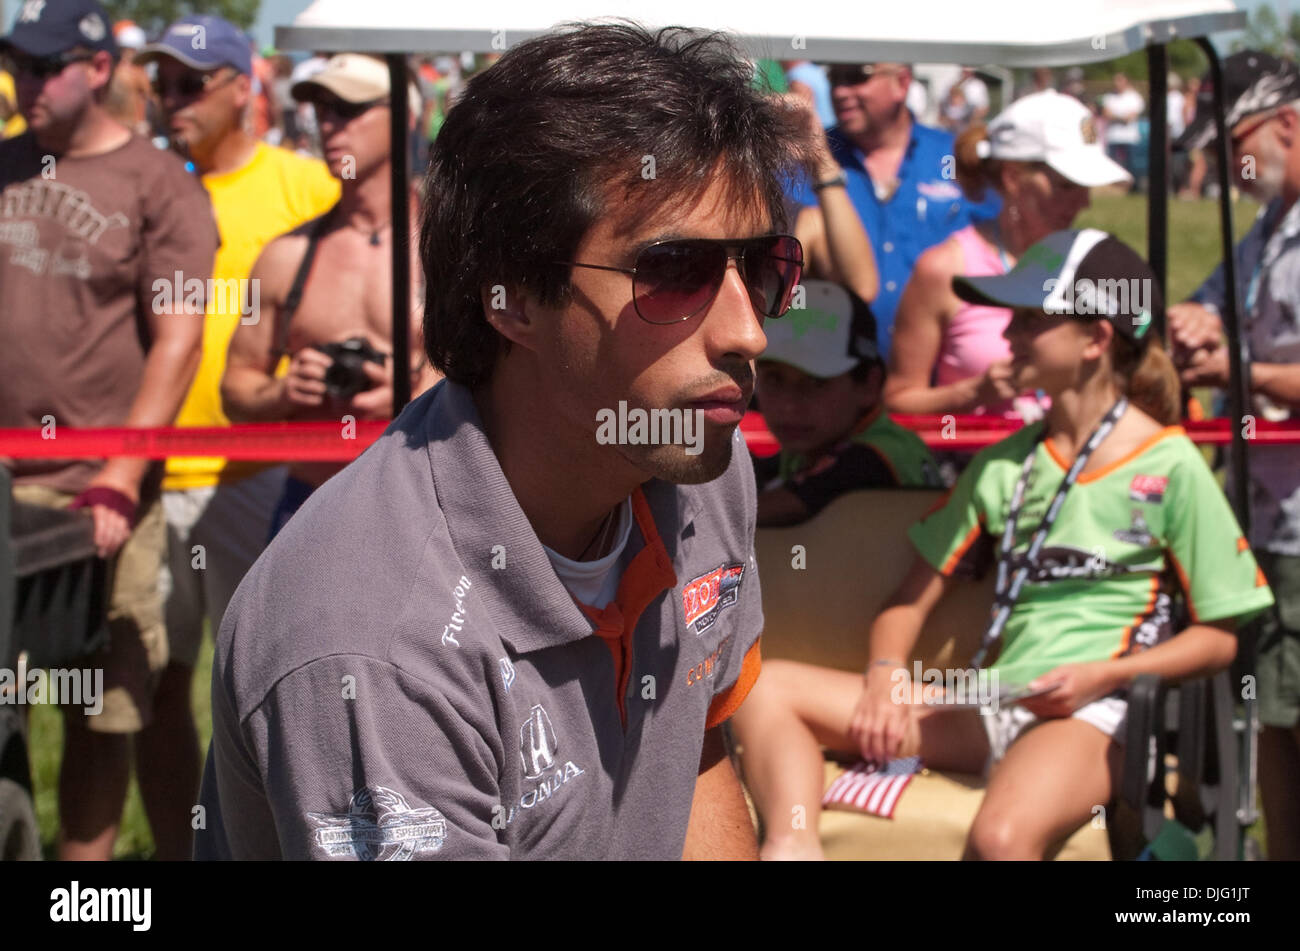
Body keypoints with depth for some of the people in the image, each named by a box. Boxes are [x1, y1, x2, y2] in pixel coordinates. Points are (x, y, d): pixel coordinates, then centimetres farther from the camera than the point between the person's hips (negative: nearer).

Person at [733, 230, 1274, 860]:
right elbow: (912, 597, 17)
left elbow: (1219, 637, 0)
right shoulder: (1003, 463, 17)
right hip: (988, 705, 6)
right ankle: (794, 849, -35)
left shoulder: (1169, 466, 1)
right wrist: (886, 673, -4)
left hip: (1089, 714, -6)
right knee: (765, 688, -11)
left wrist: (1102, 676, -13)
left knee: (1001, 835, -40)